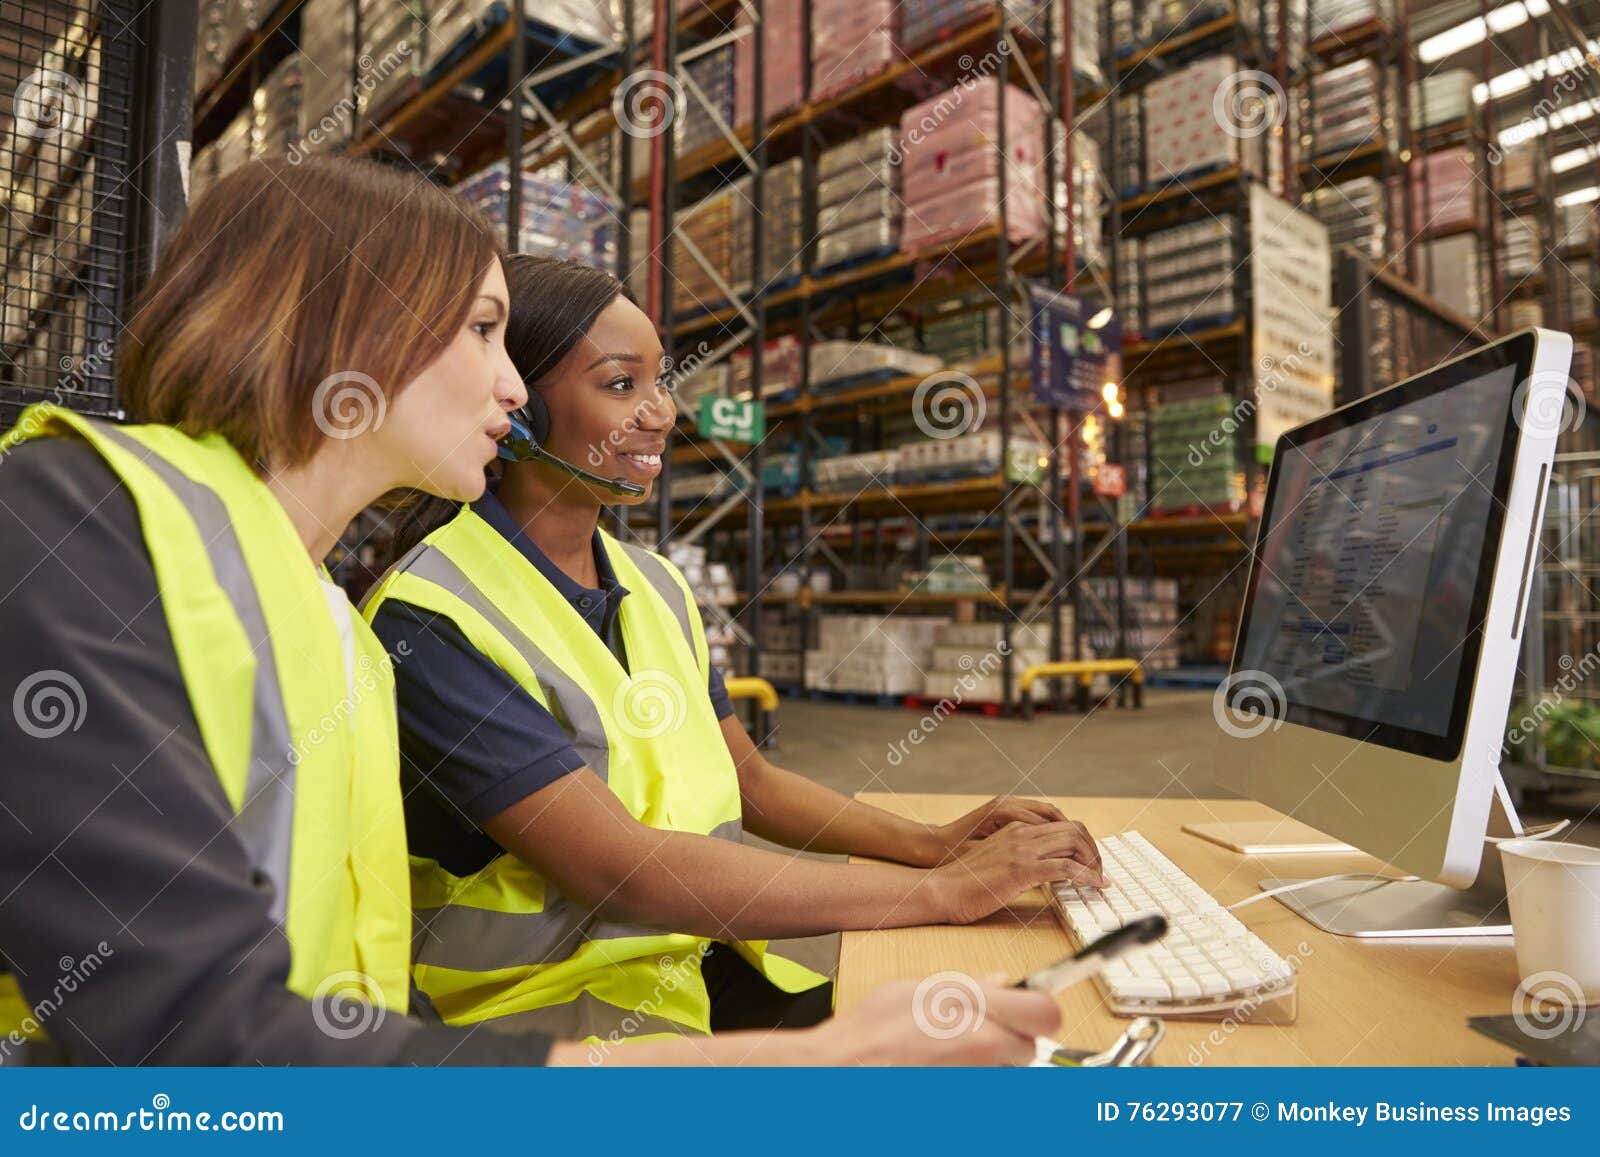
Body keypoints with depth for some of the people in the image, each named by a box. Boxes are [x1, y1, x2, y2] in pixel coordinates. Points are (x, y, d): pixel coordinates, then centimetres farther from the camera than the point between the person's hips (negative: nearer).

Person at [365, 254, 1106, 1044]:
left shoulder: (654, 585, 7)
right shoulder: (429, 624, -18)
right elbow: (620, 869, -25)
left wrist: (933, 844, -5)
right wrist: (945, 892, -23)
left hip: (700, 963, 7)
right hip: (540, 1005, -6)